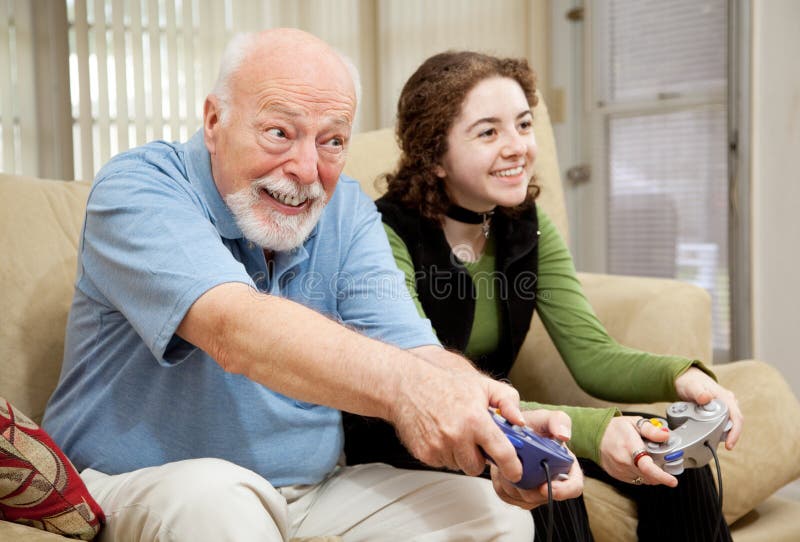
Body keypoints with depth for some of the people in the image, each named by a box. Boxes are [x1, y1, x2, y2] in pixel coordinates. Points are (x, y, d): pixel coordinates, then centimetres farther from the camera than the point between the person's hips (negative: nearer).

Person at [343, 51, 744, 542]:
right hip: (396, 450, -5)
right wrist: (589, 430, -40)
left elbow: (590, 353, -8)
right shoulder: (389, 235, -21)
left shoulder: (527, 225, -1)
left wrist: (681, 376, -30)